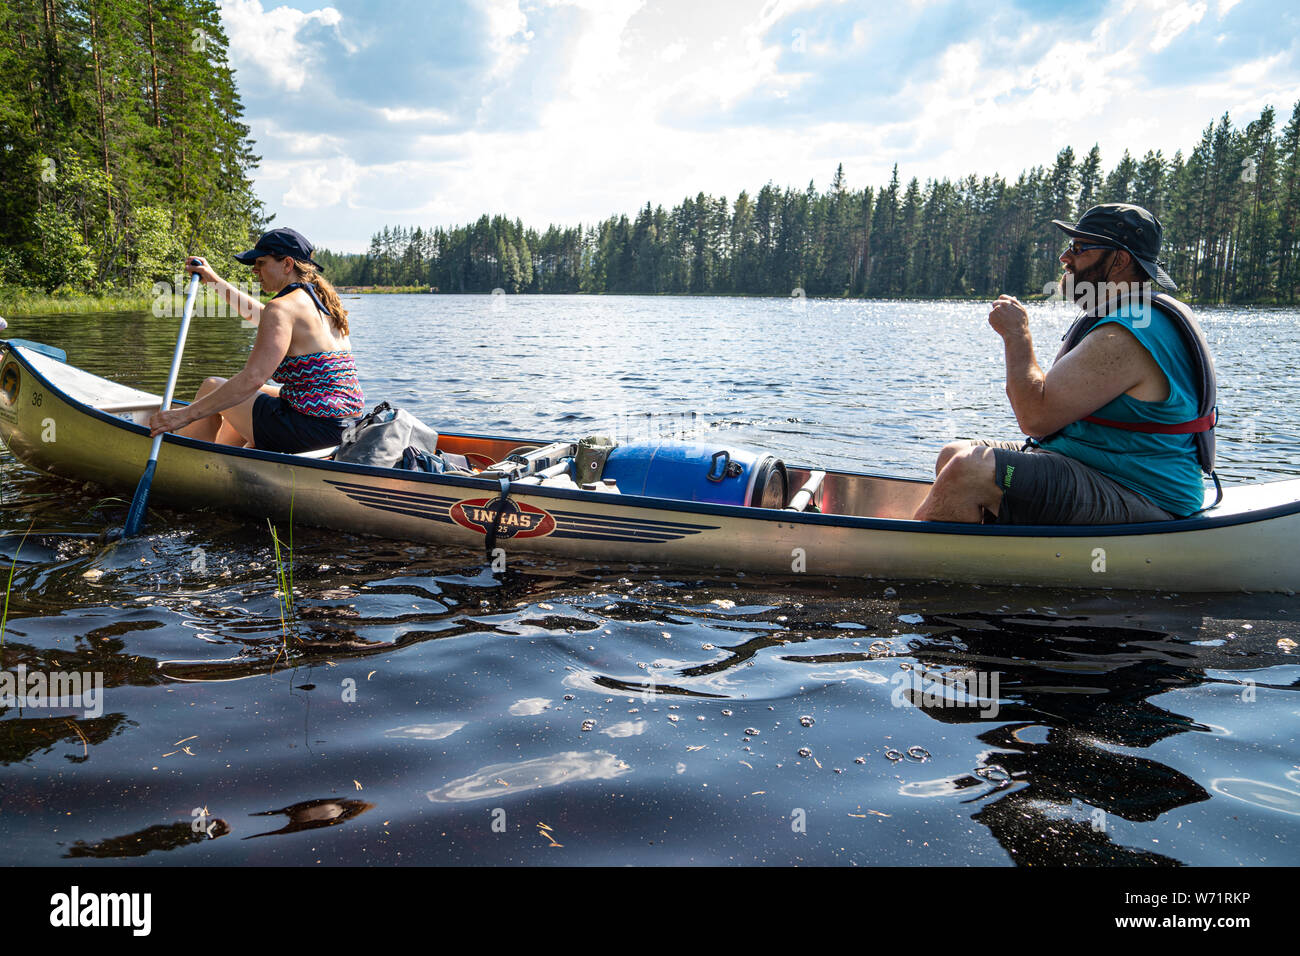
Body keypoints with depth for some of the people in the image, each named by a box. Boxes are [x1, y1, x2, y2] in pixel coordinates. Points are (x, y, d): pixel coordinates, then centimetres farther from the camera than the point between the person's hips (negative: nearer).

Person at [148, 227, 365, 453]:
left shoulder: (283, 307, -14)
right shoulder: (321, 299, 14)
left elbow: (253, 378, -23)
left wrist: (187, 414, -19)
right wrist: (214, 280, 39)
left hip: (311, 427, -9)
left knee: (211, 386, 13)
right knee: (245, 397, 33)